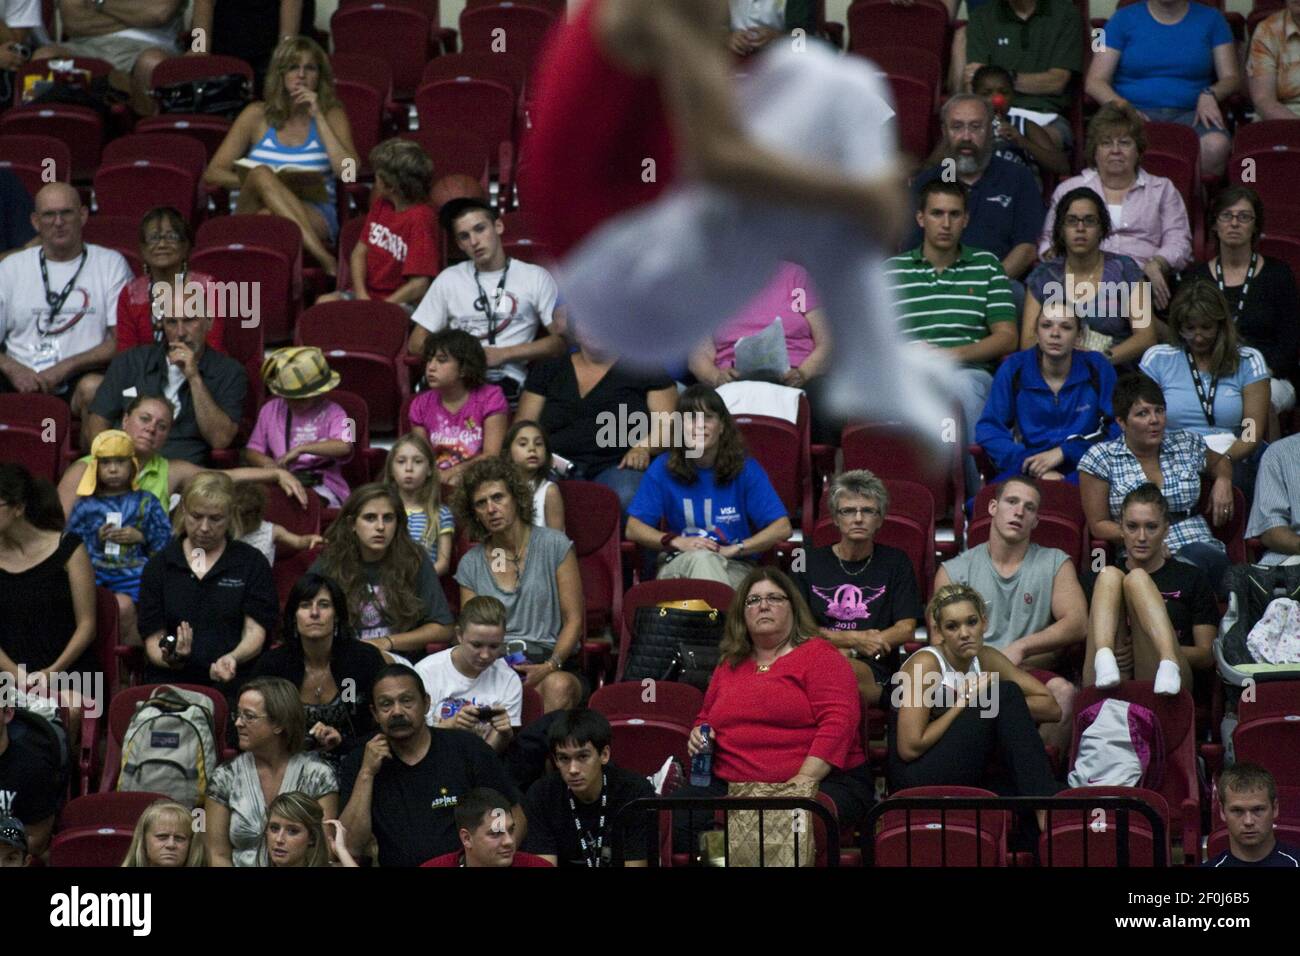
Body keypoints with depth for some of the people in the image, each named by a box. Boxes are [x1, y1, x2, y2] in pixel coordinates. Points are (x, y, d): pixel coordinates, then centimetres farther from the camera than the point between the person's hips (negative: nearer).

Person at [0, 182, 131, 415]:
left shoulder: (110, 264, 12)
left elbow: (121, 341, 3)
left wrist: (66, 367, -9)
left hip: (80, 377, -1)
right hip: (23, 379, 1)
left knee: (94, 387, -37)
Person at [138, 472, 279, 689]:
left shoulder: (252, 563, 9)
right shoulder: (159, 565, 13)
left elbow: (255, 631, 1)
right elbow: (153, 638, 8)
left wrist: (232, 658, -22)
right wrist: (171, 659, -16)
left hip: (234, 683, -1)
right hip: (171, 682, 1)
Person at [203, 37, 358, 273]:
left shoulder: (331, 116, 12)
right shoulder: (257, 115, 13)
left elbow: (348, 171, -5)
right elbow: (213, 174, 9)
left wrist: (317, 116, -4)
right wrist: (259, 181, -11)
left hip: (315, 218, -2)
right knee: (261, 174, -36)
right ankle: (324, 259, -45)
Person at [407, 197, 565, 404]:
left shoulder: (535, 278, 14)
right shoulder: (448, 280, 24)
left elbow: (561, 341, 4)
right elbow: (416, 344, 21)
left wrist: (503, 354, -4)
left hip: (507, 381, -2)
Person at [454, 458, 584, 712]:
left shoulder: (554, 546, 5)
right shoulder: (471, 564, 14)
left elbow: (574, 621, 2)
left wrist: (550, 666, -15)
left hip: (549, 662, -1)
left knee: (559, 687, -39)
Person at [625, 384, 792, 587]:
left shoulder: (746, 469, 4)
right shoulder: (662, 469, 6)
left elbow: (782, 528, 0)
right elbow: (633, 528, 5)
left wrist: (735, 549, -12)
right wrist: (677, 542, -12)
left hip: (735, 568, -1)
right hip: (679, 566, 1)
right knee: (701, 557, -39)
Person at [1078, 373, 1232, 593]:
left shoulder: (1187, 444, 15)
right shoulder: (1101, 458, 5)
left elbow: (1220, 462, 39)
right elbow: (1098, 525, 5)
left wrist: (1223, 480, 14)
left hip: (1200, 545, 3)